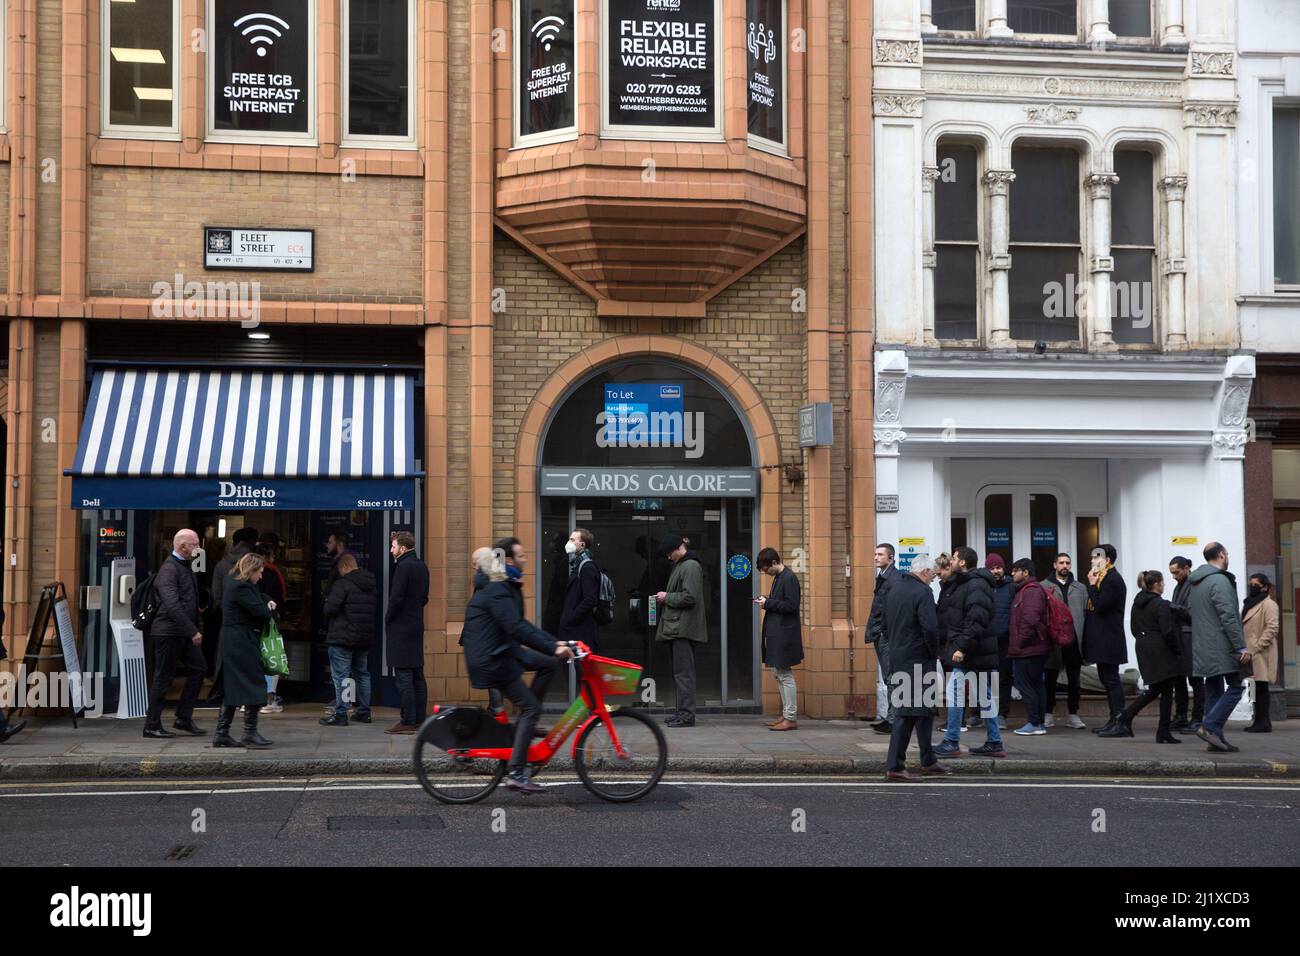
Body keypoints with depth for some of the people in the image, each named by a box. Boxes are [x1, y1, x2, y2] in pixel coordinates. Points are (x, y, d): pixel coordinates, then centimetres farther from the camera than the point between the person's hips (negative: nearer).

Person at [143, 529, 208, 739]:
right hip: (168, 632, -9)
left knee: (199, 668, 7)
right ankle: (152, 725, 7)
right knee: (163, 678, -2)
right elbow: (172, 605, -26)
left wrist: (197, 628, 17)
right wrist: (193, 631, -25)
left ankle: (184, 718, 13)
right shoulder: (169, 569, -17)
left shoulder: (185, 566, 15)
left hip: (183, 633, 9)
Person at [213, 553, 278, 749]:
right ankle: (250, 733, -5)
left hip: (232, 643, 11)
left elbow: (259, 595, 30)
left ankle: (221, 733, 13)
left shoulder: (235, 584, 16)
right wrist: (269, 609, 2)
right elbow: (261, 612, -21)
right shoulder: (241, 588, -17)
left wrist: (268, 602, 9)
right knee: (253, 685, -7)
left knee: (232, 688, 12)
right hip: (242, 643, -11)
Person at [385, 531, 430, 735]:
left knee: (404, 677, -7)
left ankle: (408, 722, -6)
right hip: (417, 625, 9)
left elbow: (396, 598, -17)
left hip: (401, 627, -9)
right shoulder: (421, 567, 12)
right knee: (418, 676, 10)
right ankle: (419, 719, 13)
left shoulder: (403, 567, -14)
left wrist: (388, 620, -4)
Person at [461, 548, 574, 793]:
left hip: (490, 658, 10)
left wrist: (554, 643, 10)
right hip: (492, 661, -10)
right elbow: (517, 628, -24)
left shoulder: (494, 590, 19)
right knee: (530, 708, -10)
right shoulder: (496, 592, -14)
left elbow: (521, 624, 19)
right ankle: (516, 773, -13)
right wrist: (553, 648, -25)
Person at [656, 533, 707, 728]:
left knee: (683, 672, -10)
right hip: (678, 627, 11)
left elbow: (690, 596, -21)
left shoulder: (691, 566, -12)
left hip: (683, 628, -11)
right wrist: (665, 597, 10)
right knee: (680, 672, 13)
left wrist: (667, 597, -10)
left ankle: (686, 715, -9)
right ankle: (683, 712, 18)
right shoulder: (680, 565, 20)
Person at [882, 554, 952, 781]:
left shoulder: (894, 588, 12)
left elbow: (886, 623, 17)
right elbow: (930, 628, -23)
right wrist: (934, 653, -8)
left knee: (925, 709, 18)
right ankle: (894, 765, -6)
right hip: (917, 660, -9)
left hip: (897, 657, 9)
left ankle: (928, 761, 26)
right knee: (906, 712, -6)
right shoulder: (922, 592, -15)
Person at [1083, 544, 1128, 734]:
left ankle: (1118, 721, -7)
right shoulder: (1105, 578, 18)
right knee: (1107, 679, 13)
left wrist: (1092, 585, -14)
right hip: (1102, 639, 11)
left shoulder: (1112, 580, -14)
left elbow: (1100, 605, -22)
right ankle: (1114, 719, 17)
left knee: (1111, 680, -8)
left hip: (1109, 640, -11)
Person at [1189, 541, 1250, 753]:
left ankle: (1215, 736, 10)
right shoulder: (1220, 581, -13)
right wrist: (1241, 646, -18)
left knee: (1214, 690, 11)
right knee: (1234, 688, -5)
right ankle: (1210, 726, -16)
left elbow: (1190, 610, 23)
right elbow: (1229, 617, -19)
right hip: (1222, 648, -9)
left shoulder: (1196, 583, 16)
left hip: (1203, 647, 9)